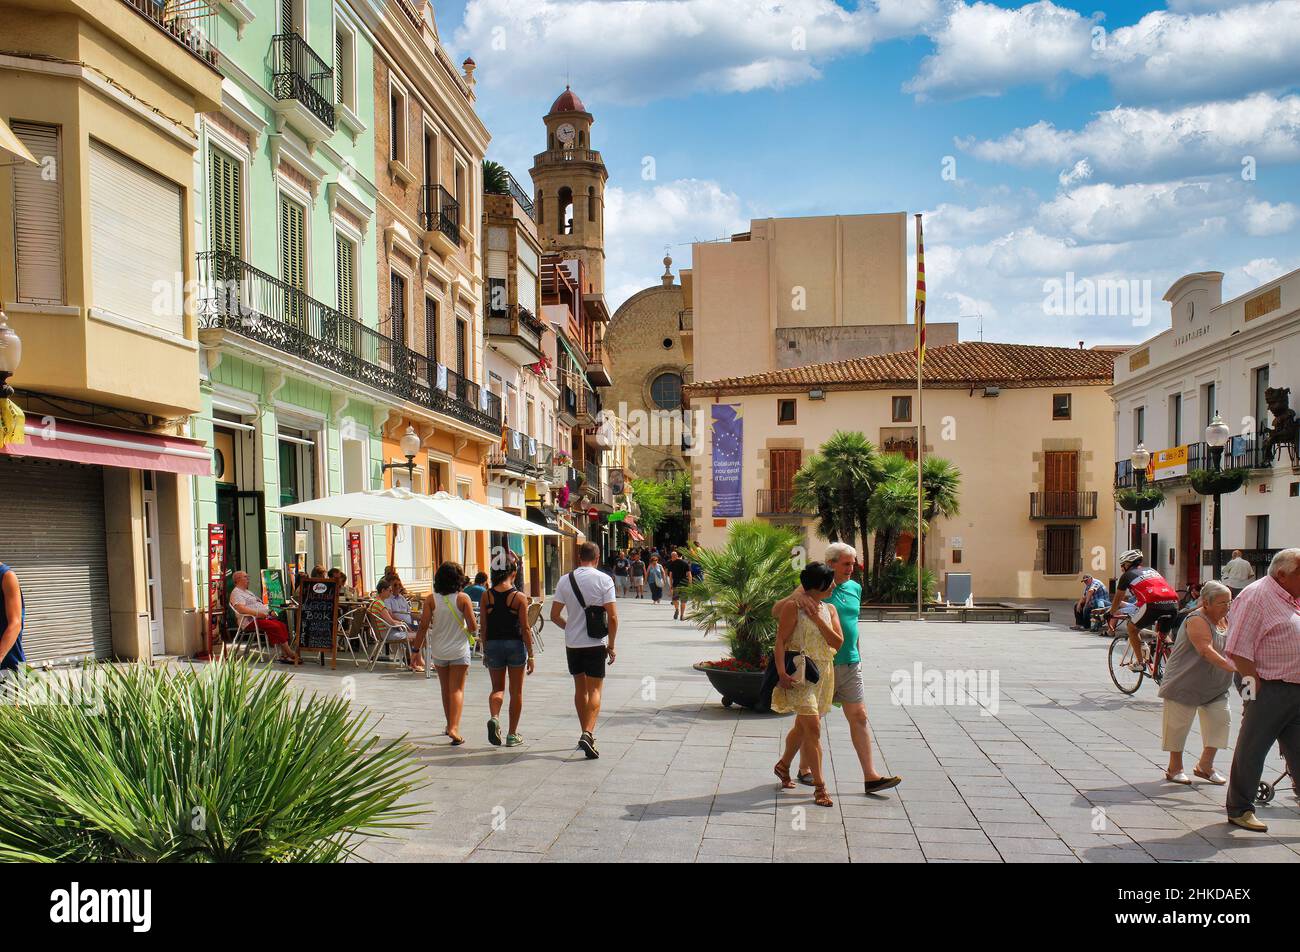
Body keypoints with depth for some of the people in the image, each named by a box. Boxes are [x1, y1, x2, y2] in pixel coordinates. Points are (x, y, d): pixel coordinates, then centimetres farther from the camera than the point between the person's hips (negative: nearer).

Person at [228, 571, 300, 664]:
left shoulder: (247, 592, 30)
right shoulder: (236, 593, -2)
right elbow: (241, 609, -19)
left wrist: (269, 611, 13)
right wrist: (257, 613, -27)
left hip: (264, 617, 10)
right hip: (251, 620, -10)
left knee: (283, 626, -14)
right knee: (276, 627, -27)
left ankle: (283, 655, -23)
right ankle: (290, 653, -22)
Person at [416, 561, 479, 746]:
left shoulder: (431, 600, -6)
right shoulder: (463, 598, -10)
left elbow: (423, 627, -9)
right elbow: (472, 626, -11)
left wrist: (416, 649, -1)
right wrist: (468, 632, 12)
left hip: (438, 651, 2)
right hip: (459, 650, -2)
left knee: (445, 689, 18)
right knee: (457, 690, 0)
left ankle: (450, 726, 31)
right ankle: (454, 728, -16)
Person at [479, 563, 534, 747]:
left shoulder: (486, 596, -2)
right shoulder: (520, 597, -9)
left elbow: (483, 627, 1)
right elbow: (525, 628, -9)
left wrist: (485, 651, 11)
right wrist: (530, 655, -3)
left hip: (493, 645, 2)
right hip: (516, 644, -2)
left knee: (497, 688, 15)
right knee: (516, 692, 10)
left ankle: (494, 717, -14)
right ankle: (512, 735, 15)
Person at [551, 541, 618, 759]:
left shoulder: (565, 580, 1)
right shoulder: (604, 580, -8)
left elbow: (555, 615, 3)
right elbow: (612, 617, -11)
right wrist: (611, 645, -1)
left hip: (572, 643, 3)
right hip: (596, 643, -3)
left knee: (580, 688, 17)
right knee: (594, 690, 0)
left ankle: (586, 734, 25)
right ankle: (588, 734, -17)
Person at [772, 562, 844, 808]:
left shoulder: (829, 610, 12)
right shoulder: (793, 606, -8)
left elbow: (838, 642, 1)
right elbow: (780, 642, -12)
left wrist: (817, 619, -9)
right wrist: (781, 673, -22)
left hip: (824, 673, 7)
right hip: (800, 672, -7)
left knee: (803, 726, 18)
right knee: (812, 728, -12)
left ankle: (783, 765, 39)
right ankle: (819, 786, -8)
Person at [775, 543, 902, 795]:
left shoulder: (855, 588, 8)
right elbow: (776, 611, -15)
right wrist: (796, 597, -34)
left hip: (850, 664, 5)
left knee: (859, 717, 0)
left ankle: (870, 777, 1)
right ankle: (804, 770, 24)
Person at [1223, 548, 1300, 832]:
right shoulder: (1257, 596, -12)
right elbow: (1238, 649, -16)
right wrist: (1256, 684, -16)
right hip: (1270, 689, -8)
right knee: (1251, 751, 2)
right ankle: (1240, 810, 13)